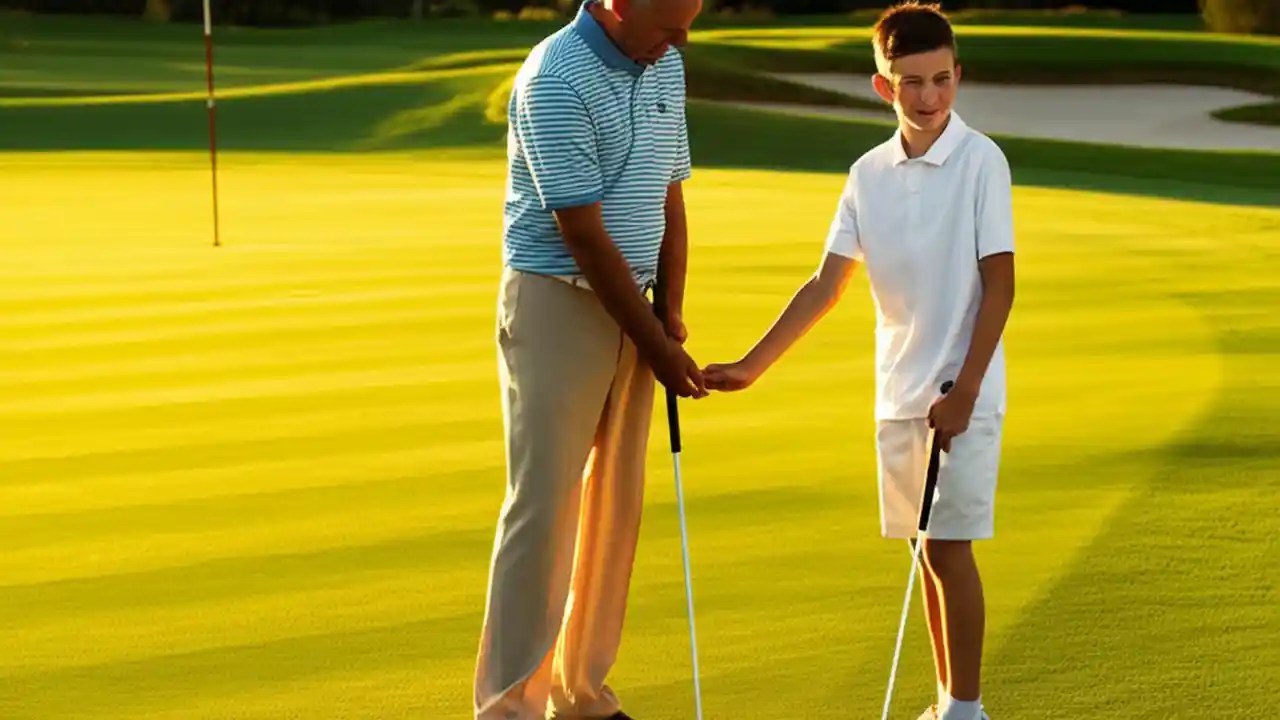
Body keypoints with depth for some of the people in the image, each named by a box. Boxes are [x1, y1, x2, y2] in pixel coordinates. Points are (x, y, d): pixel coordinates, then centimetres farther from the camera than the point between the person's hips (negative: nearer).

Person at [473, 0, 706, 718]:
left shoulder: (666, 70, 7)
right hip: (557, 306, -8)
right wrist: (656, 345, -16)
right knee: (543, 508, -8)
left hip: (631, 308, 8)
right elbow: (582, 233, -19)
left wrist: (670, 314, 3)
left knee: (616, 503, 9)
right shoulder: (555, 80, -18)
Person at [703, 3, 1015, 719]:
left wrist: (963, 392, -15)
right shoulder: (869, 174, 5)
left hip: (963, 394, -5)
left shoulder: (981, 161, -9)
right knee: (927, 551, 10)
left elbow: (999, 285, -11)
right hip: (898, 392, 5)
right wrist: (752, 366, 0)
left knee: (949, 547, -7)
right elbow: (827, 286, 6)